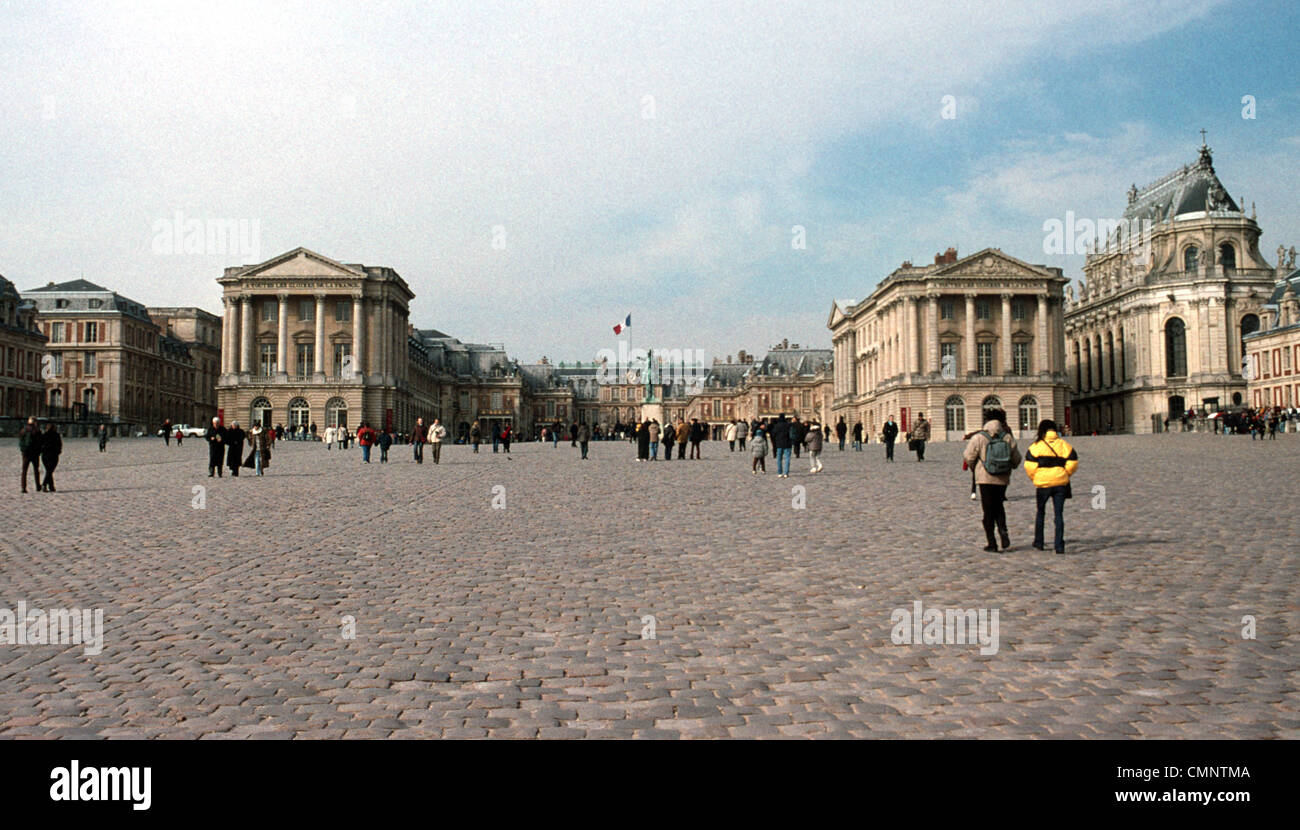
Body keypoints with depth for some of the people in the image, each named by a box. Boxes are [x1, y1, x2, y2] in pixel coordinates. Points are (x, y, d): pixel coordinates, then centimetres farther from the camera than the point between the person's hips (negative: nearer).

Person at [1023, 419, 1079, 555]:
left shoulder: (1036, 446, -4)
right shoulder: (1063, 444, 4)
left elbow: (1029, 465, -11)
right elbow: (1073, 462, -2)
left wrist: (1034, 478, 5)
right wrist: (1064, 475, 12)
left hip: (1043, 484, -1)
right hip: (1061, 483, 2)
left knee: (1040, 512, 16)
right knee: (1059, 514, 5)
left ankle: (1038, 543, 20)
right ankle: (1059, 545, -1)